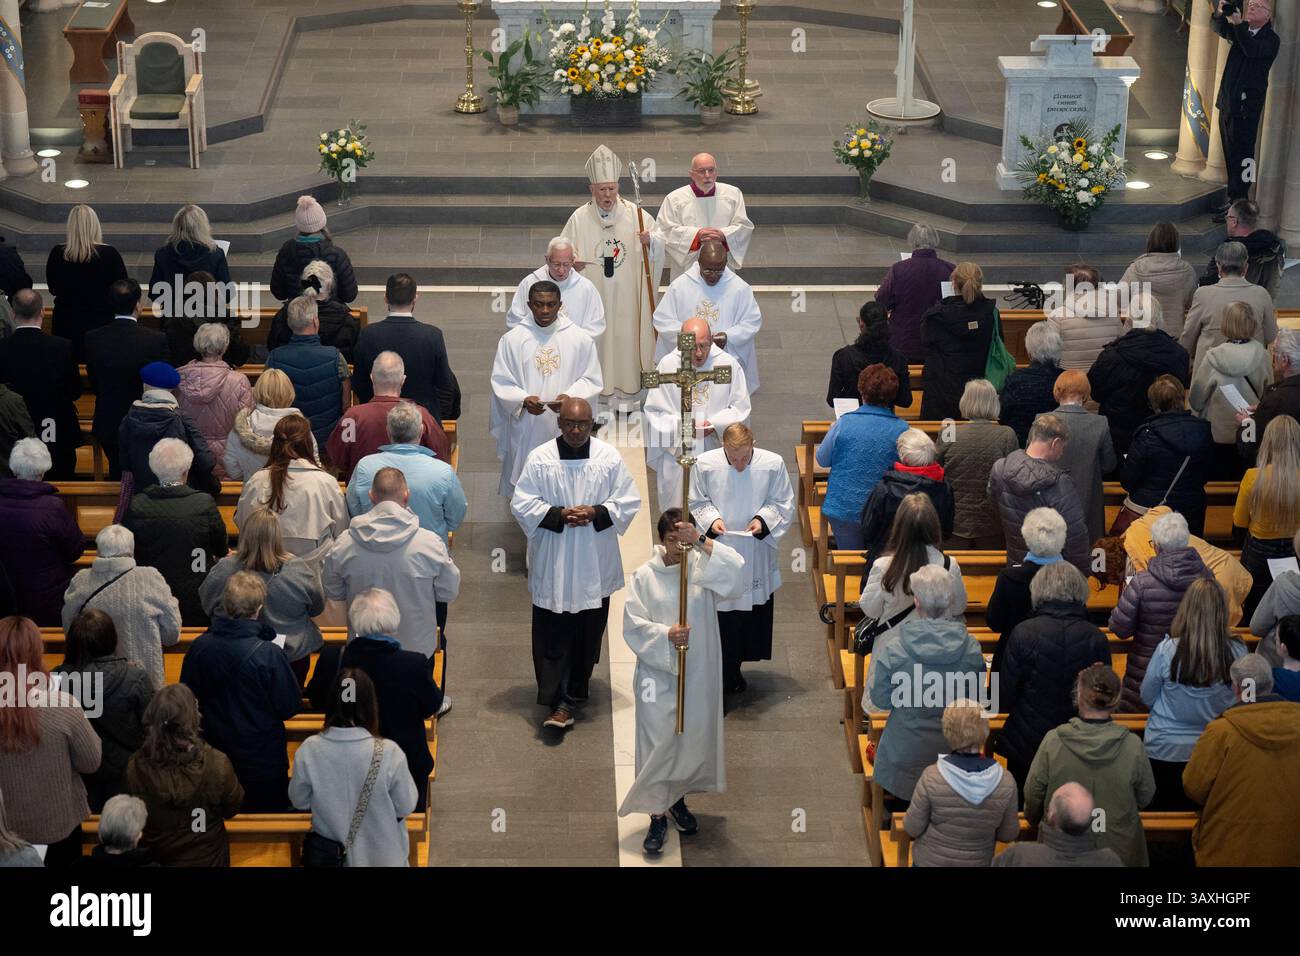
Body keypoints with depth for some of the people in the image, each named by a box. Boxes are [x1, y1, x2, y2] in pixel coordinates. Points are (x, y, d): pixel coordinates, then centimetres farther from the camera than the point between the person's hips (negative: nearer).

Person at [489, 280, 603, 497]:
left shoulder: (580, 338, -2)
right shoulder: (512, 339, -2)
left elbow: (592, 380, 3)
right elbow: (501, 383, 1)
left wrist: (570, 397, -17)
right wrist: (524, 400, -18)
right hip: (526, 429, 0)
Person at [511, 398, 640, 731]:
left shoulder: (610, 457, 0)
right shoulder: (540, 458, -4)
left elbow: (629, 502, 1)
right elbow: (522, 504, -4)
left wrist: (596, 513, -15)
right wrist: (559, 515, -17)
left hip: (596, 564, 2)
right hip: (552, 563, -2)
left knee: (588, 631, 11)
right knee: (554, 634, -6)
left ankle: (574, 689, 28)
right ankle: (559, 702, -6)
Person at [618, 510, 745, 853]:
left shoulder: (703, 567, -3)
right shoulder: (644, 576, -5)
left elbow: (737, 574, -23)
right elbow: (633, 624, -7)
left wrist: (702, 541, -30)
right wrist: (665, 635, -24)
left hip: (698, 674, 2)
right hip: (657, 674, -2)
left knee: (694, 738, 14)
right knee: (657, 743, -1)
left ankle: (678, 799, 35)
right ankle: (657, 815, 8)